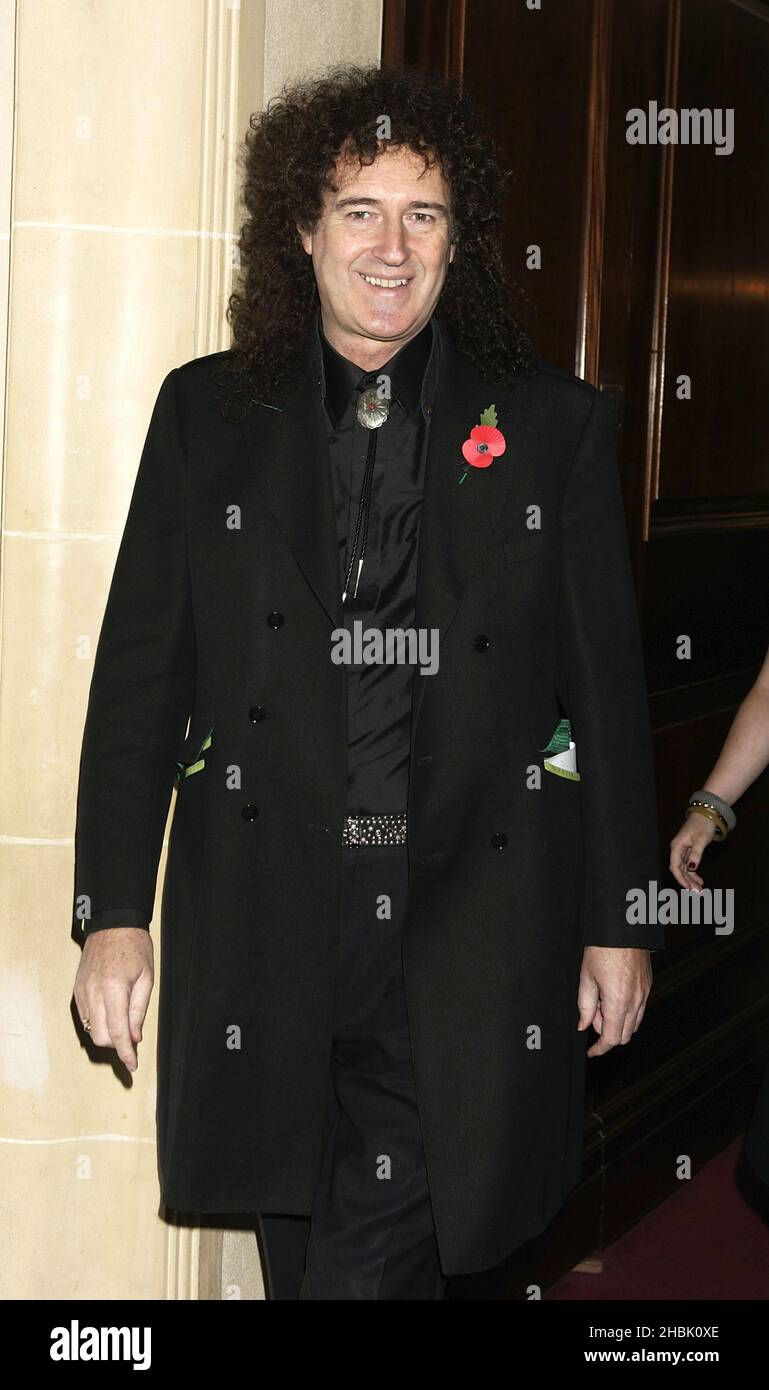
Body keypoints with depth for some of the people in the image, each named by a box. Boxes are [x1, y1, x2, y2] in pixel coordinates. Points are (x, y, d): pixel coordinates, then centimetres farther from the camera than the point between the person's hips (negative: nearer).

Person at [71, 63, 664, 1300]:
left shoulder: (556, 423, 5)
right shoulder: (209, 412, 7)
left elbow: (609, 684, 6)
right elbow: (139, 675, 6)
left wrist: (621, 920, 5)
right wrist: (114, 911, 1)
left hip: (468, 931, -1)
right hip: (266, 925, 2)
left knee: (370, 1257, -7)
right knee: (300, 1246, 13)